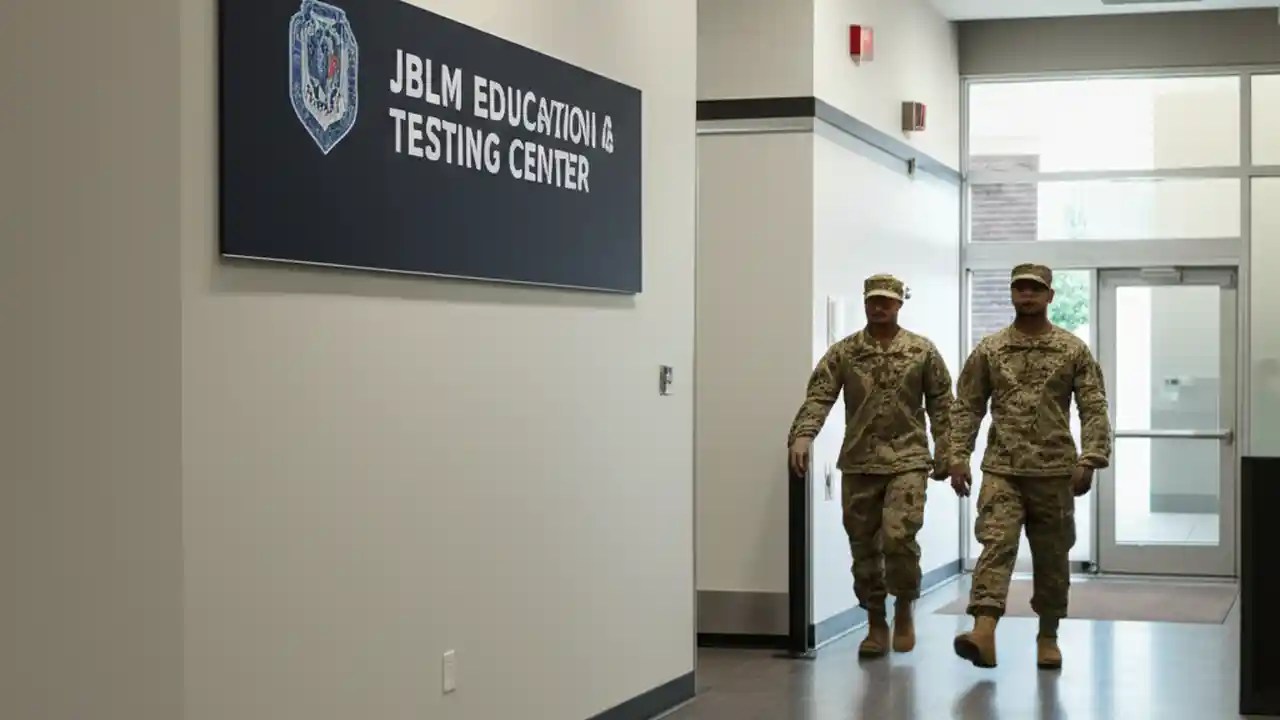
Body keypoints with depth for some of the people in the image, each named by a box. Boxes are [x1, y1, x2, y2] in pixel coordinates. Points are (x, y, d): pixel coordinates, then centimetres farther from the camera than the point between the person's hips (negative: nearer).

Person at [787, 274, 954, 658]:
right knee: (864, 548, 6)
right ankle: (876, 624, 20)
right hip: (858, 464, 2)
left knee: (899, 537, -17)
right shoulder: (842, 352, 3)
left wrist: (944, 454, 2)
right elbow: (819, 397, -7)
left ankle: (904, 610, 7)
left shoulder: (923, 351, 3)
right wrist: (802, 436, -23)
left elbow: (941, 405, 6)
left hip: (907, 461, -2)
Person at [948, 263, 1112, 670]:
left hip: (1055, 471, 0)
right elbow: (967, 408, 7)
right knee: (996, 545, -16)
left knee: (1052, 557, 8)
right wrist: (958, 458, -2)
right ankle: (983, 632, -29)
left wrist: (1090, 459, -12)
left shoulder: (1073, 350, 3)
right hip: (1001, 469, 0)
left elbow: (1094, 409, -1)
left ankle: (1048, 636, 22)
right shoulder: (988, 350, 6)